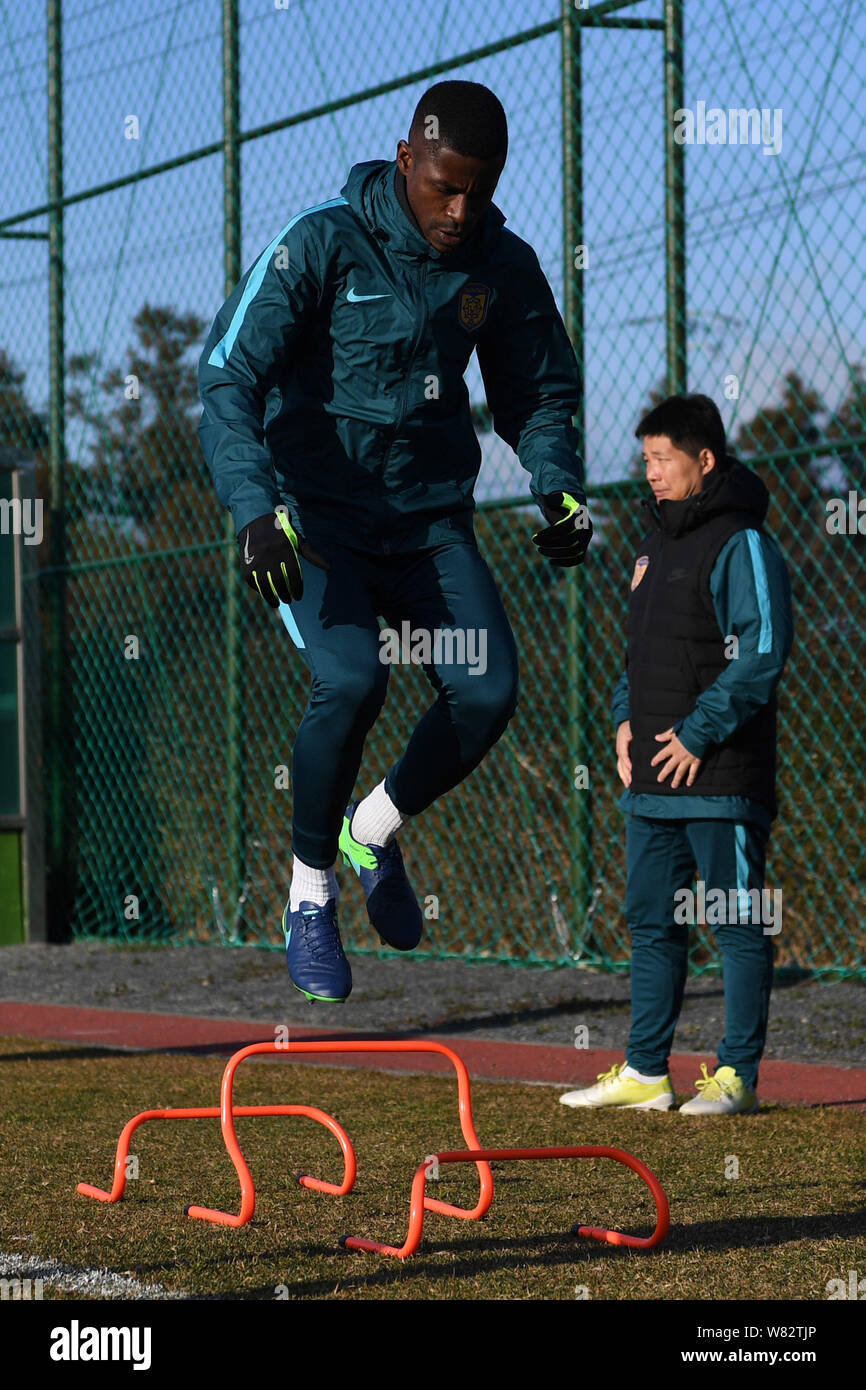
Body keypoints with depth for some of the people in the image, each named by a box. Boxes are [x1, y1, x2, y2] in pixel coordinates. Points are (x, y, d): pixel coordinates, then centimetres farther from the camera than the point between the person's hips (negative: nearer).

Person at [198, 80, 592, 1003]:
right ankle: (309, 896, -5)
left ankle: (374, 832, 15)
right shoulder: (320, 245, -15)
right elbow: (228, 380, -21)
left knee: (487, 691, -15)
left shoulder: (504, 267, 0)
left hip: (429, 518, 4)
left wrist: (559, 489, -5)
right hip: (312, 511, -4)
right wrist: (256, 511, -36)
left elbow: (537, 395, 15)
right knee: (350, 681, -27)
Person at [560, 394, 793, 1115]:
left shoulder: (741, 544, -10)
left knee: (739, 923, -2)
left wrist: (698, 733, -17)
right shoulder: (658, 541, 17)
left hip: (721, 777, -9)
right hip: (650, 774, 9)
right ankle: (645, 1071, 17)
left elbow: (763, 651, -17)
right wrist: (626, 715, 10)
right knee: (651, 922, 11)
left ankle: (737, 1074, 2)